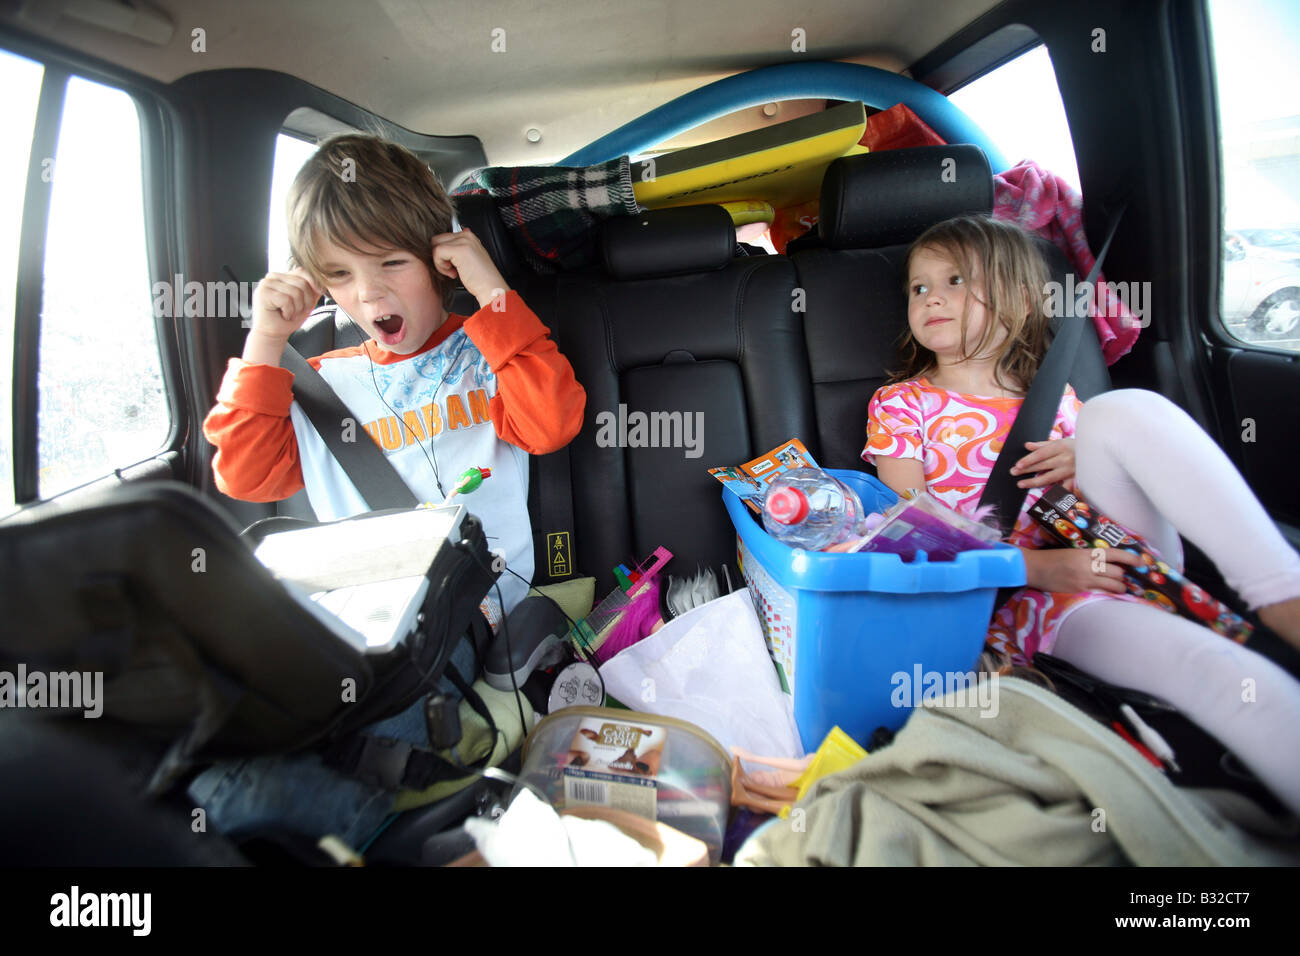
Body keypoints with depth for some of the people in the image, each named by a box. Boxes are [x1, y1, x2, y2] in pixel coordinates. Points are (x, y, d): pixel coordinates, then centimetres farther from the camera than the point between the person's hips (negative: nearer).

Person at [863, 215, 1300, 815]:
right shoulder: (899, 406, 5)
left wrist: (1086, 465, -2)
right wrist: (1040, 567, -18)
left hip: (1114, 566, 4)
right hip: (1014, 600, -4)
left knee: (1120, 409, -19)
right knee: (1212, 667, -33)